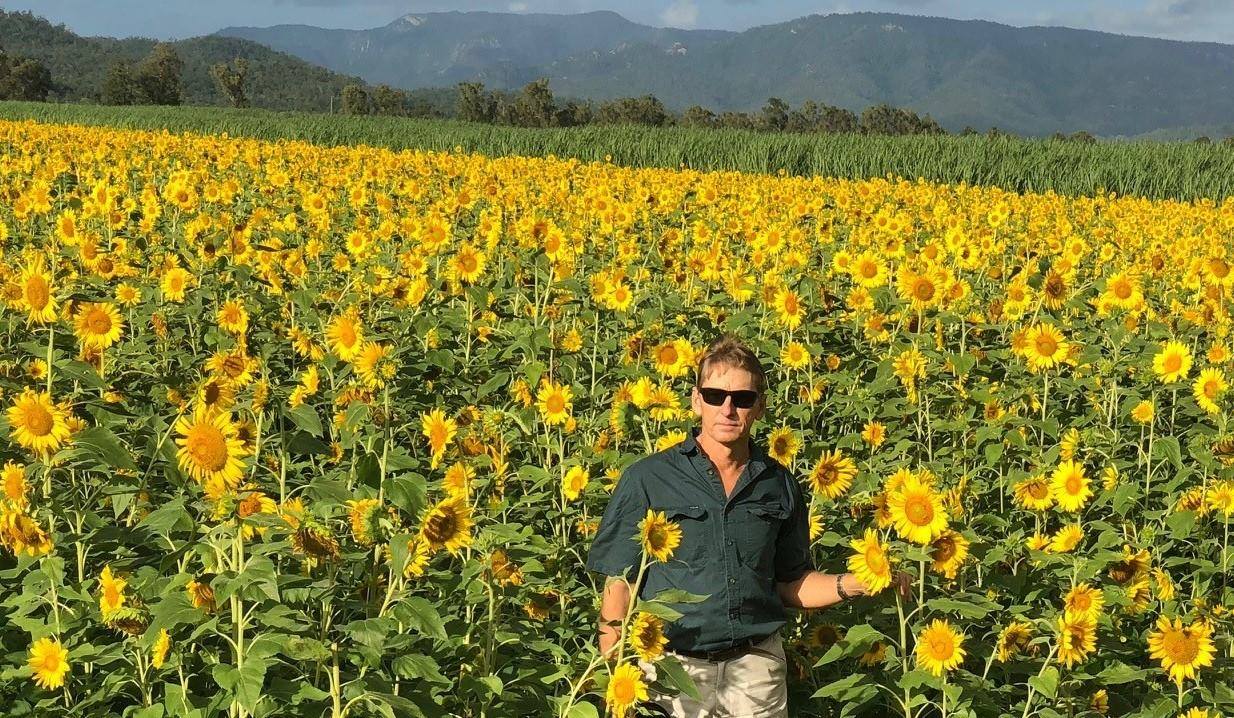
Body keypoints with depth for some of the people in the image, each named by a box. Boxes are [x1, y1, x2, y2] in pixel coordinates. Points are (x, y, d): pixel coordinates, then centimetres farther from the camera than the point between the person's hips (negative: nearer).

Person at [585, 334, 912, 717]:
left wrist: (852, 584, -4)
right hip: (674, 666, -2)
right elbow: (618, 585, -3)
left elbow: (790, 585, 14)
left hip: (757, 668, 3)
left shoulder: (780, 486, 6)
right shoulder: (647, 479, -4)